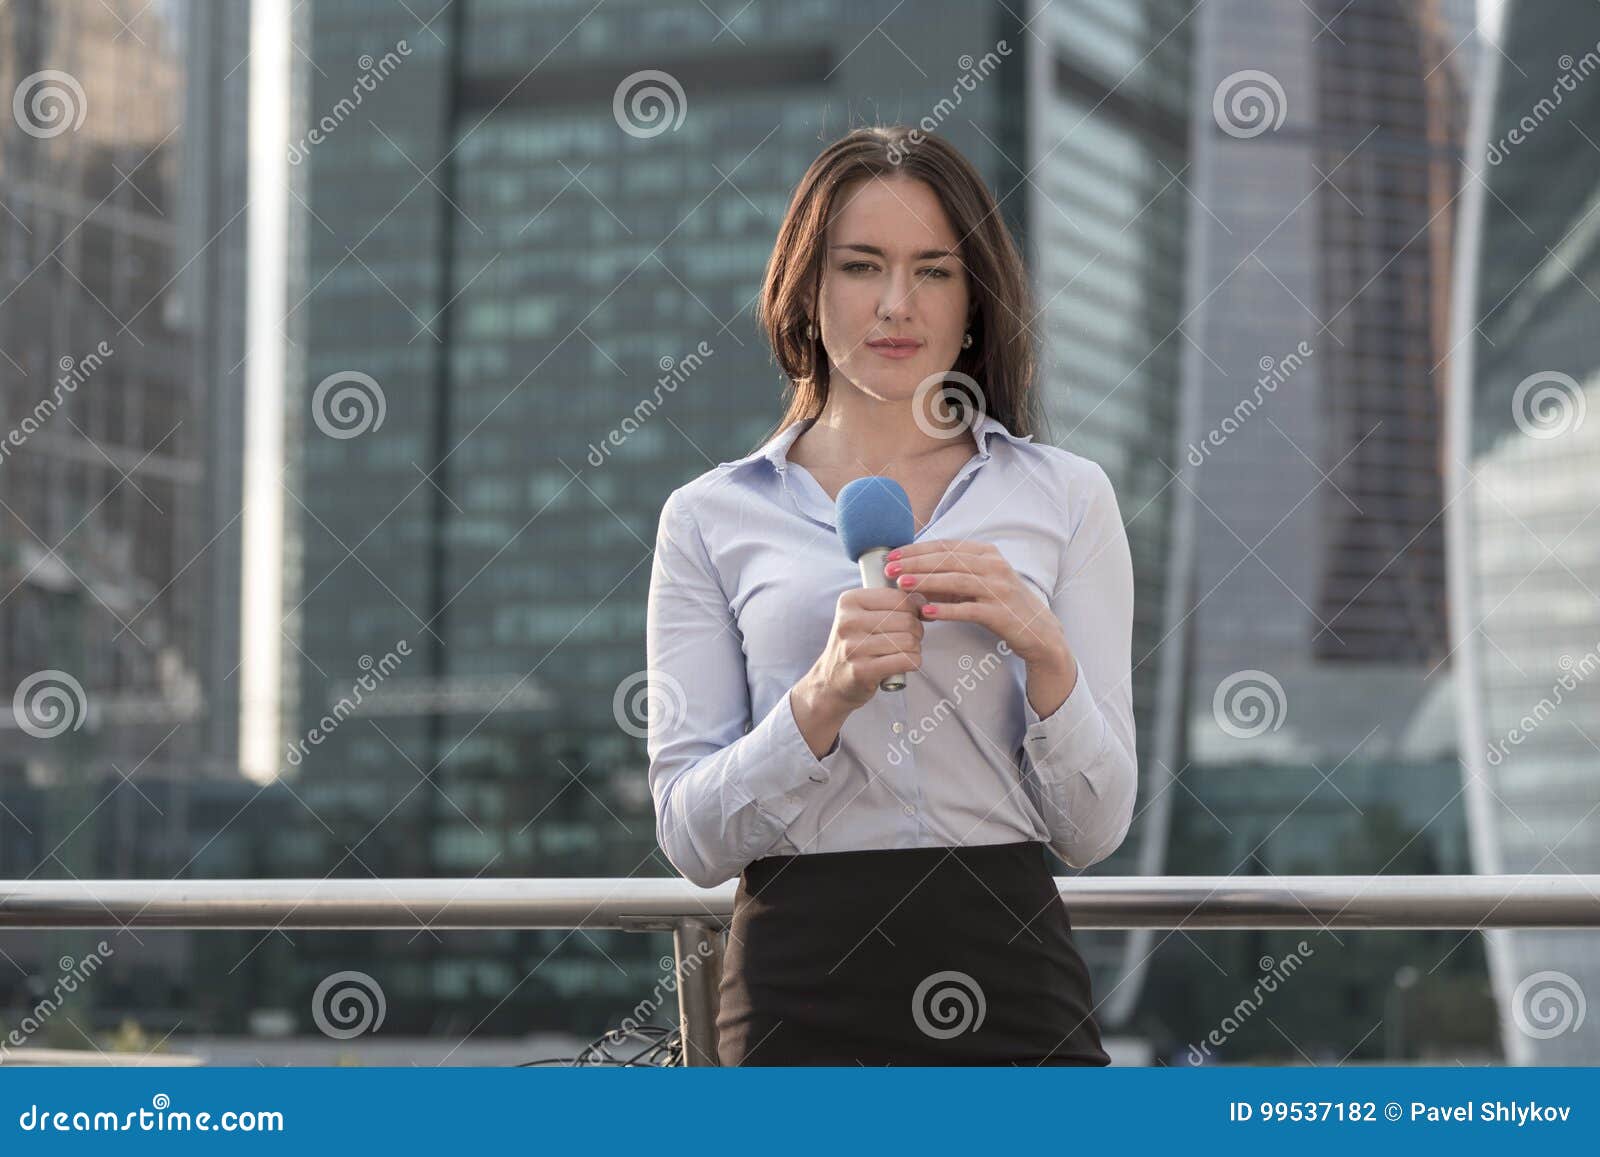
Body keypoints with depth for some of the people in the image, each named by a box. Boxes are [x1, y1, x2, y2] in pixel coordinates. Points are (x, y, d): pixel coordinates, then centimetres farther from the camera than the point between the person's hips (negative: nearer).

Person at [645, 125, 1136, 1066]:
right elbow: (692, 838, 0)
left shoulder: (1065, 496, 8)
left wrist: (1044, 650, -13)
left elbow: (1095, 828, 4)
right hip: (801, 987, 0)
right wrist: (823, 697, -15)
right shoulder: (712, 517, 6)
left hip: (1011, 982, 1)